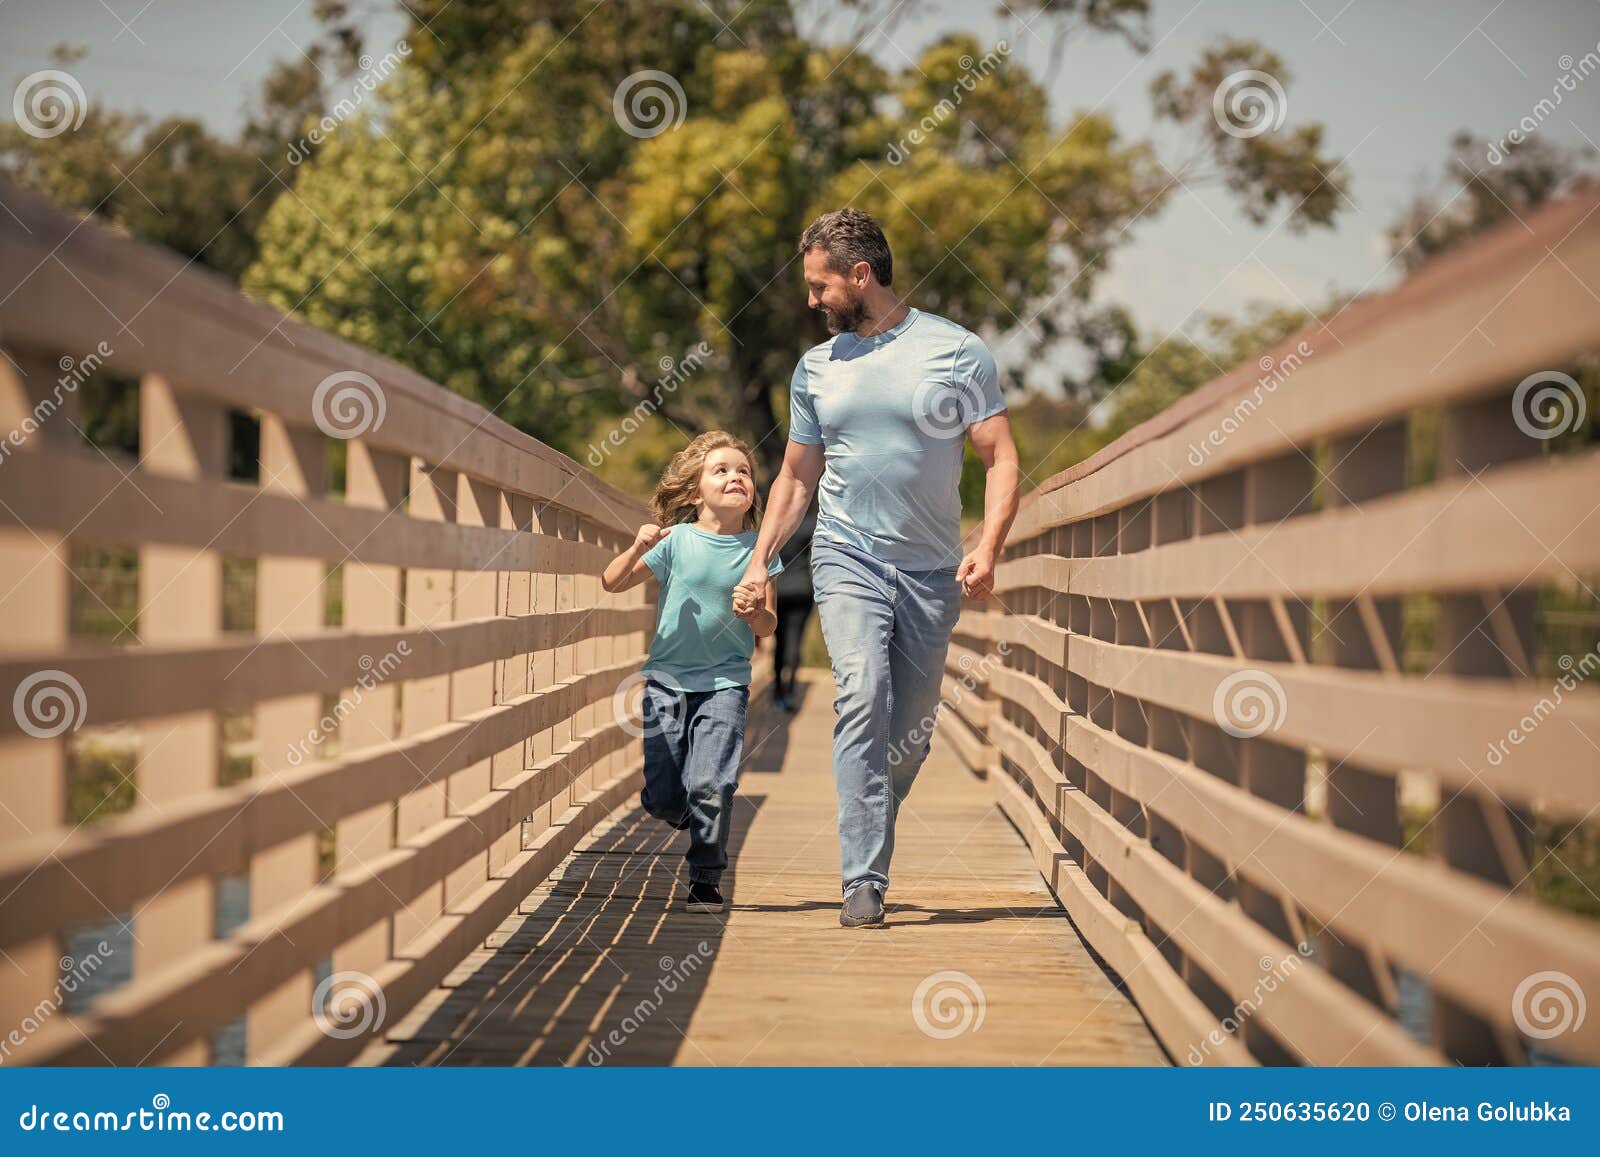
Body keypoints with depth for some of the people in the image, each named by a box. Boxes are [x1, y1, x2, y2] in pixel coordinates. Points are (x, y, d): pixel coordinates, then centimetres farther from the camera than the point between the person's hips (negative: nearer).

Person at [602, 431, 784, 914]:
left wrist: (756, 612, -21)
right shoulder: (675, 540, -3)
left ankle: (706, 879, 4)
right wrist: (638, 549, -17)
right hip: (668, 678, 1)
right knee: (663, 797, 0)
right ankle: (696, 820, 34)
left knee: (709, 785, -13)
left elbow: (768, 626, 2)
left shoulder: (758, 549, -1)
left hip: (725, 680, -1)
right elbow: (612, 583, 0)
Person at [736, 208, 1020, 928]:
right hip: (847, 558, 0)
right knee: (863, 698, -20)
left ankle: (867, 848, 27)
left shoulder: (957, 353, 0)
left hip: (933, 571, 0)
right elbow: (796, 477, 20)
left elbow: (1001, 460, -1)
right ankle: (863, 882, -23)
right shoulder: (815, 368, 11)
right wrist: (759, 560, 11)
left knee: (911, 728, 5)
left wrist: (988, 547, -15)